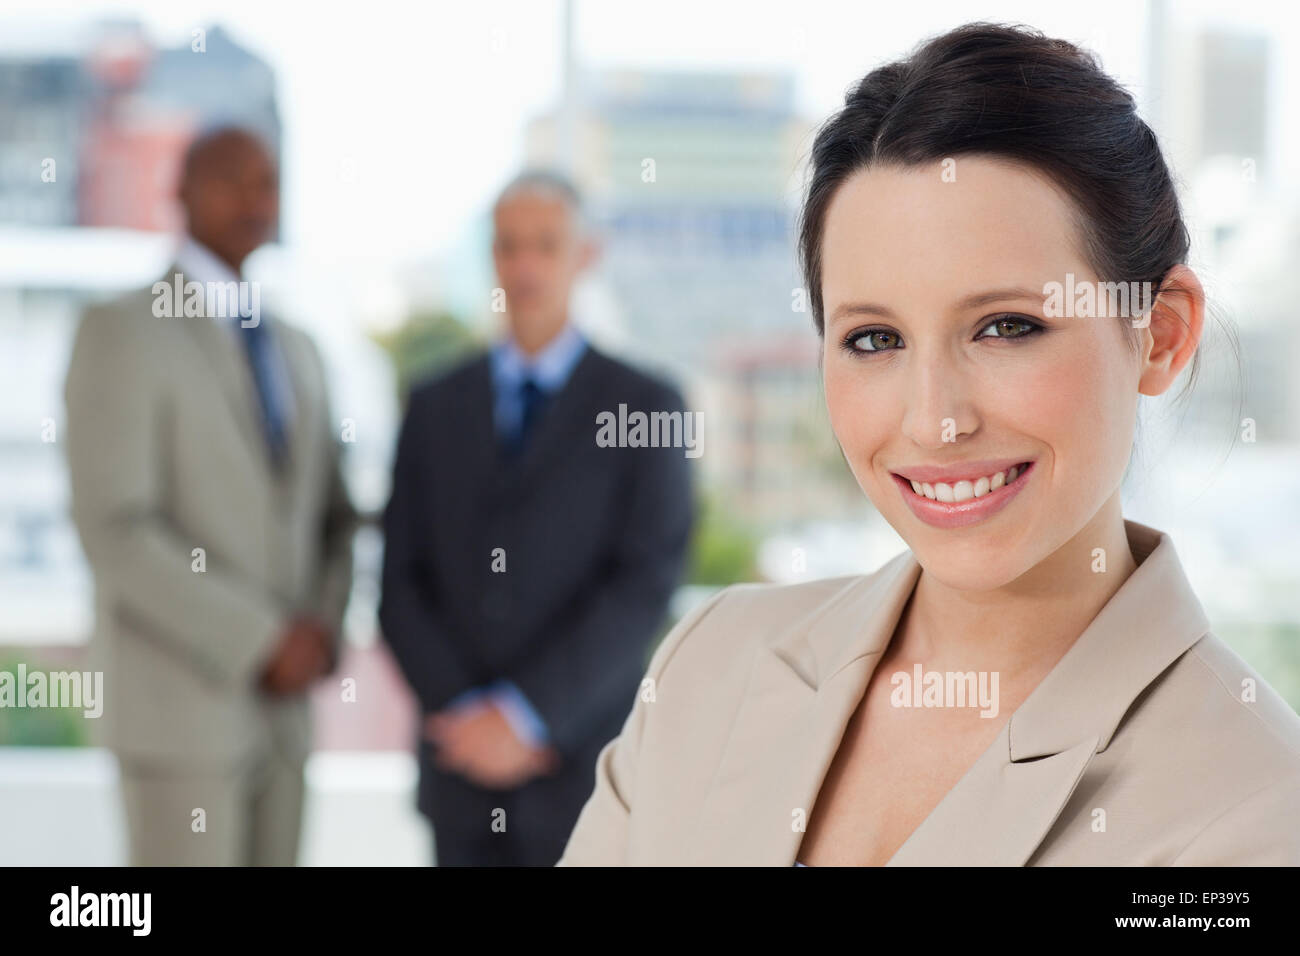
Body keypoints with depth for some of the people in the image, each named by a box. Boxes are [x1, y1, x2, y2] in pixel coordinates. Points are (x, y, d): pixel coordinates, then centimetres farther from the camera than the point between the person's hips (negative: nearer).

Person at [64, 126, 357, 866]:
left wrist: (321, 633, -2)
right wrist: (262, 642, -18)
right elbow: (115, 532, -17)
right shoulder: (123, 333, -9)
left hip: (281, 709, 7)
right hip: (178, 703, -7)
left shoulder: (296, 353, 15)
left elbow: (332, 519, 19)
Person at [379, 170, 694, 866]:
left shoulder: (645, 407, 1)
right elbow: (401, 586, 6)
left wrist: (526, 714, -14)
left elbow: (645, 587, -8)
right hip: (463, 783, 3)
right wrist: (467, 712, -8)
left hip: (583, 772, -3)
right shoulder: (435, 408, 11)